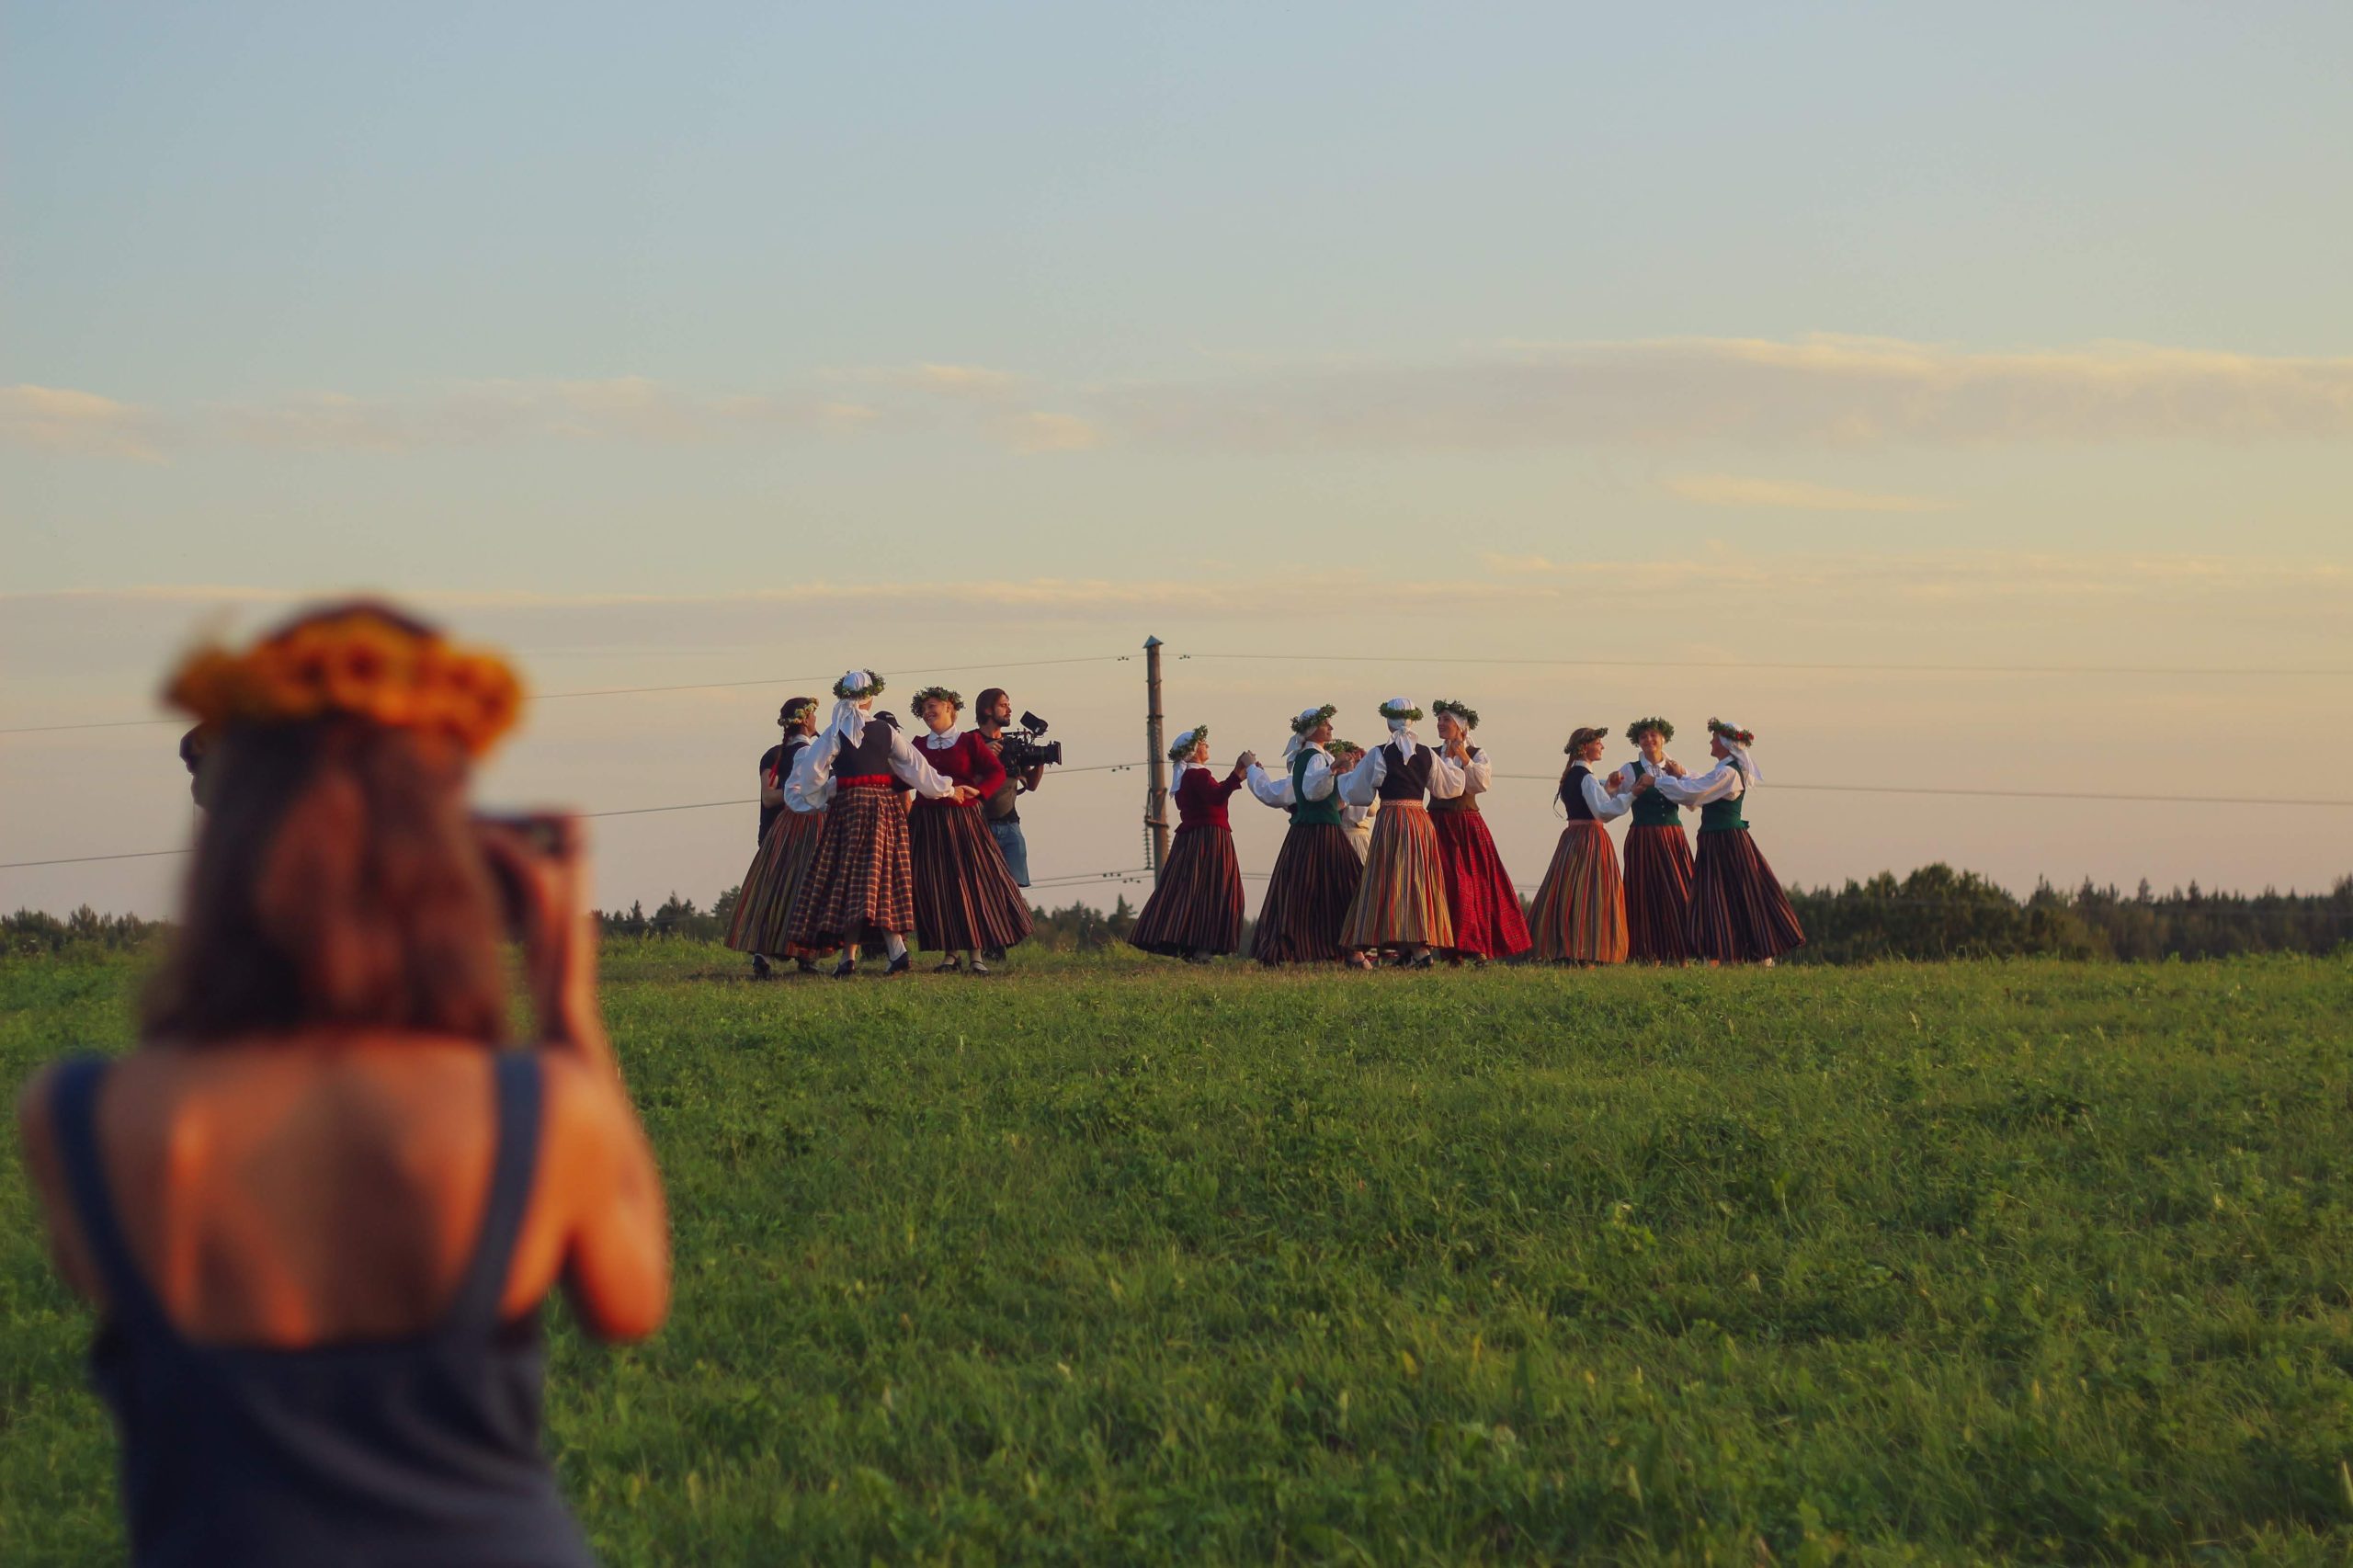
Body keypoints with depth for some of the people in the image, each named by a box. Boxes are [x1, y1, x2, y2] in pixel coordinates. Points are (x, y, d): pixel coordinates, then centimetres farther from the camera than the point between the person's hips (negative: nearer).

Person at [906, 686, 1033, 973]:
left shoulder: (969, 741, 4)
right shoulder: (919, 745, 12)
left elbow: (997, 772, -3)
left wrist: (977, 791, -17)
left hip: (963, 820, -2)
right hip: (928, 823, 2)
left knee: (972, 882, -7)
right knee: (936, 887, -2)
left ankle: (976, 954, -3)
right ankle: (951, 953, 4)